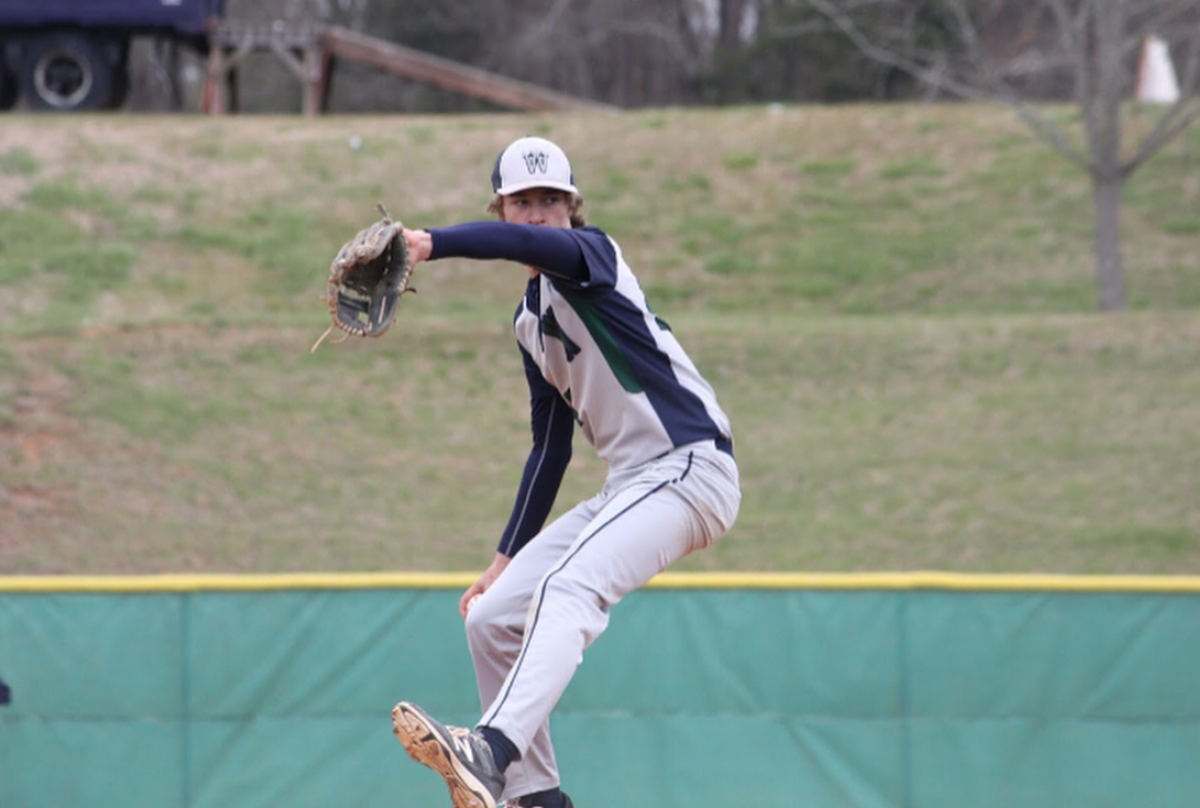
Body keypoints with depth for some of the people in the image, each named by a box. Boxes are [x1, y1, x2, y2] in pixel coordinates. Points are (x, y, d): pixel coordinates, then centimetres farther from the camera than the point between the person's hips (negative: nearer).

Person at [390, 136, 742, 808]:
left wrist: (430, 244, -43)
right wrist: (506, 558, 20)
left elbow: (529, 243, -29)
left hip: (691, 468, -10)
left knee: (567, 588, -31)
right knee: (491, 616, 6)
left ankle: (493, 752, -49)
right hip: (630, 488, 10)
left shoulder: (591, 252, -5)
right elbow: (551, 447, 23)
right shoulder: (530, 320, 19)